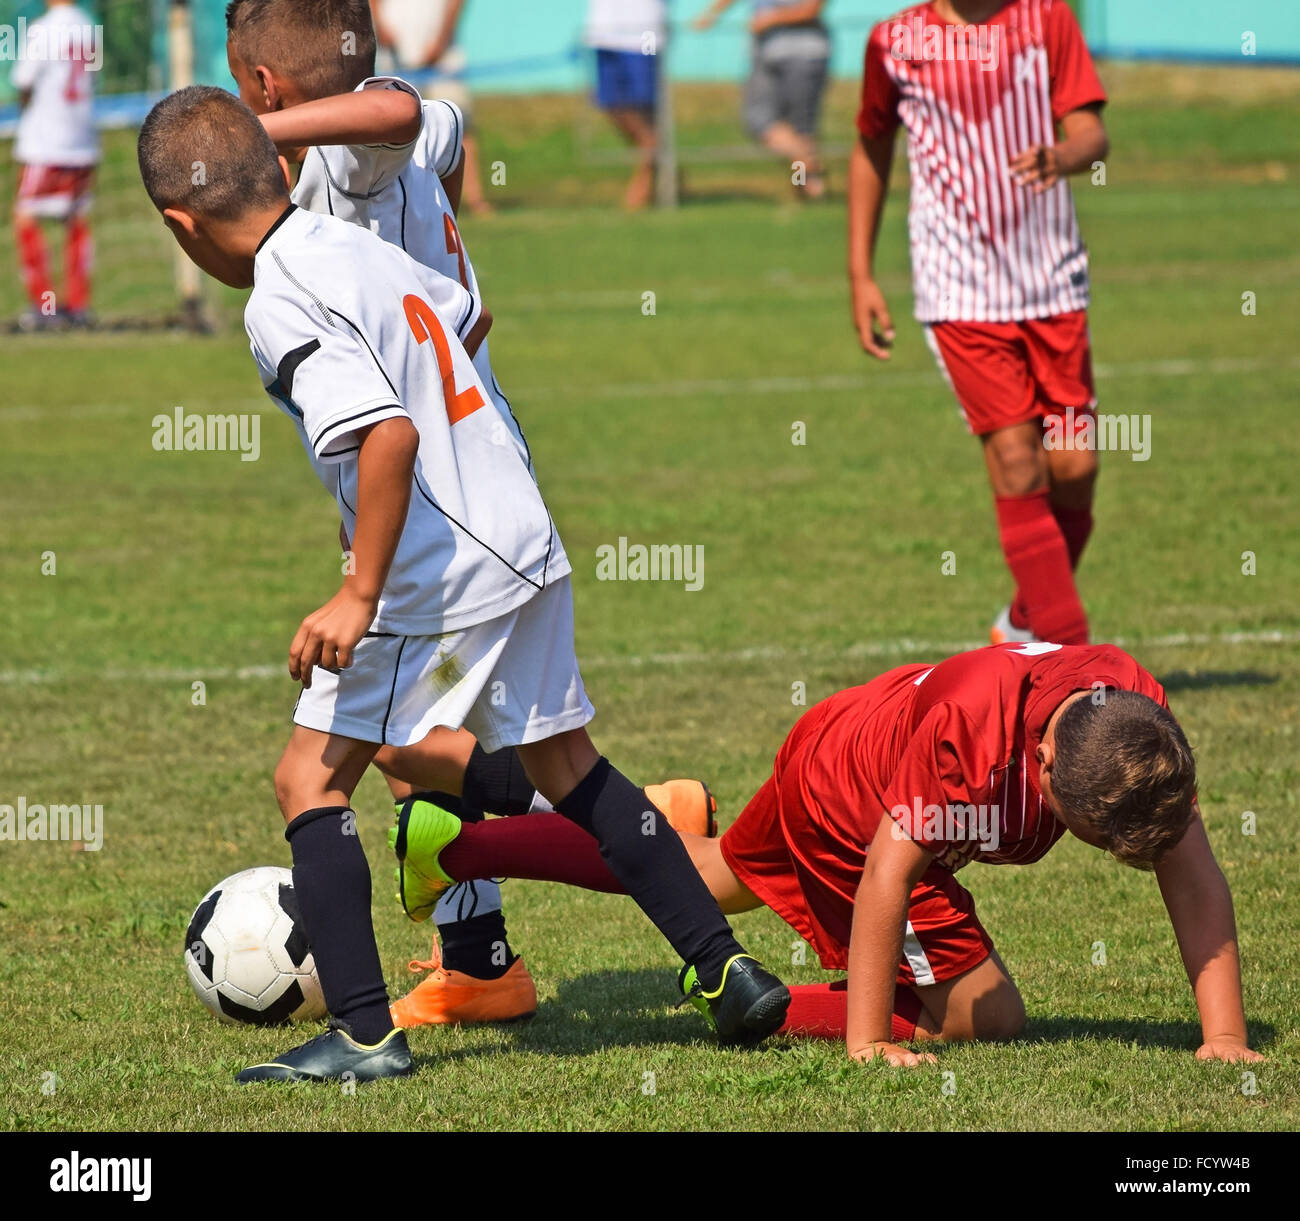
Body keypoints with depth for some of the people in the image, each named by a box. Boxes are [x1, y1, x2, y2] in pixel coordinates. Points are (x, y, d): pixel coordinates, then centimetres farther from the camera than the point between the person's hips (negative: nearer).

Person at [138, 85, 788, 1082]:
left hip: (439, 583, -9)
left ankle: (364, 1034, -1)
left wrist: (359, 597, -24)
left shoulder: (281, 309, -18)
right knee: (565, 764, 21)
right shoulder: (355, 244, 9)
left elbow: (388, 433, -28)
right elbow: (468, 314, 27)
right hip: (526, 544, 9)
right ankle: (728, 973, 22)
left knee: (311, 777, 2)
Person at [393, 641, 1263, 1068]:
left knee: (716, 876, 30)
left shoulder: (1140, 721, -27)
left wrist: (1225, 1033, -30)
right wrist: (866, 1041, -38)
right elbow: (888, 869, -39)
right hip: (854, 818, -7)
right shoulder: (968, 729, -44)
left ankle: (461, 844, 46)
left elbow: (1194, 879, -24)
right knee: (989, 1017, -13)